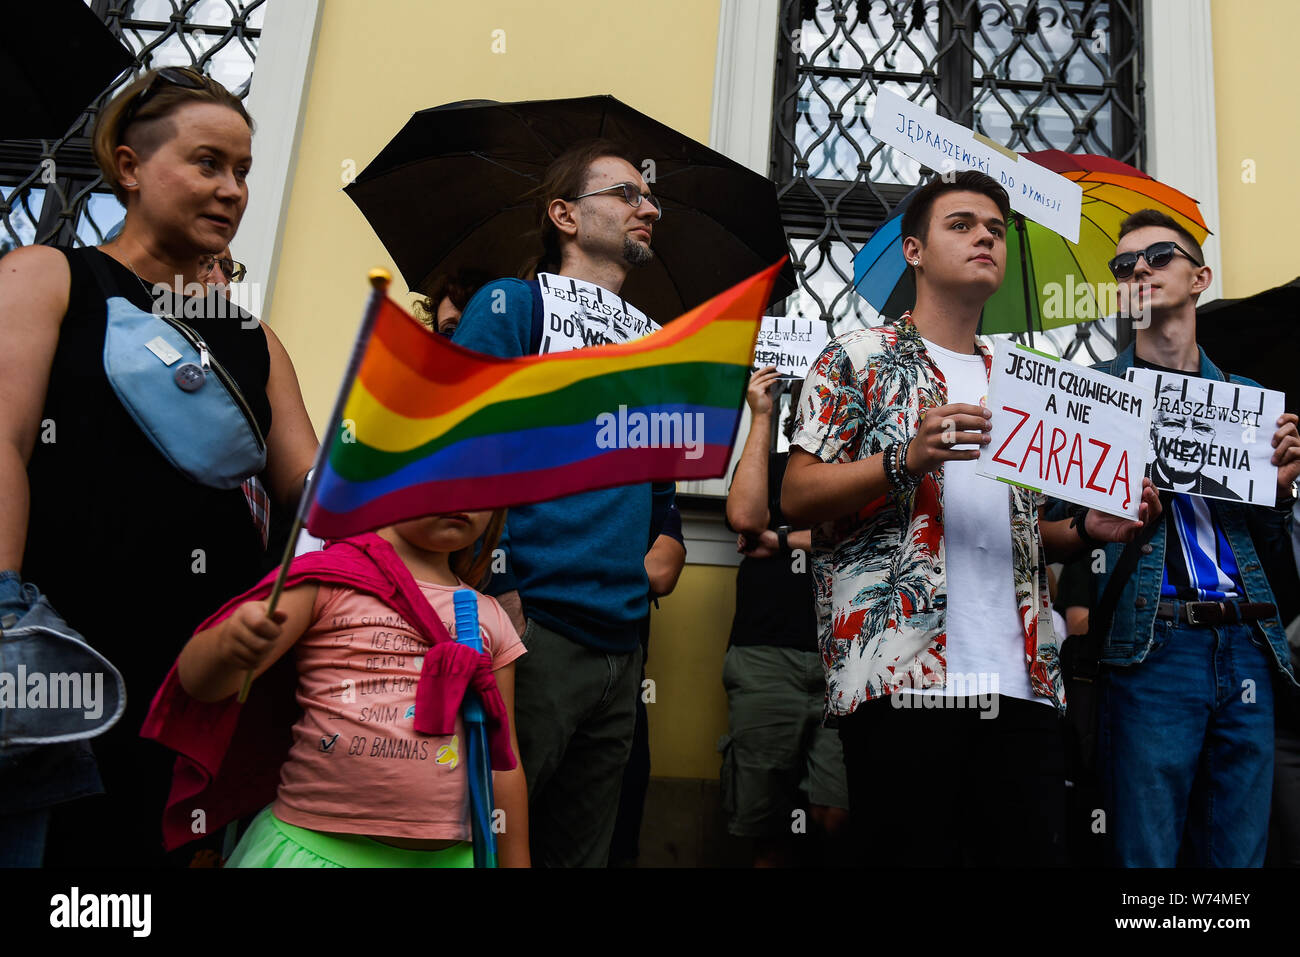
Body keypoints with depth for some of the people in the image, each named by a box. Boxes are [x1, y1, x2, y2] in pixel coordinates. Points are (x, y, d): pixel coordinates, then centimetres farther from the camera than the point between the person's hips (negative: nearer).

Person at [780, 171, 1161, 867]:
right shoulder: (859, 358, 5)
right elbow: (797, 497, -4)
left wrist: (1089, 528, 7)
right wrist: (907, 459, -18)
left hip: (1022, 684, 6)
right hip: (902, 678, -5)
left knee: (1033, 849, 7)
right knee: (908, 852, -2)